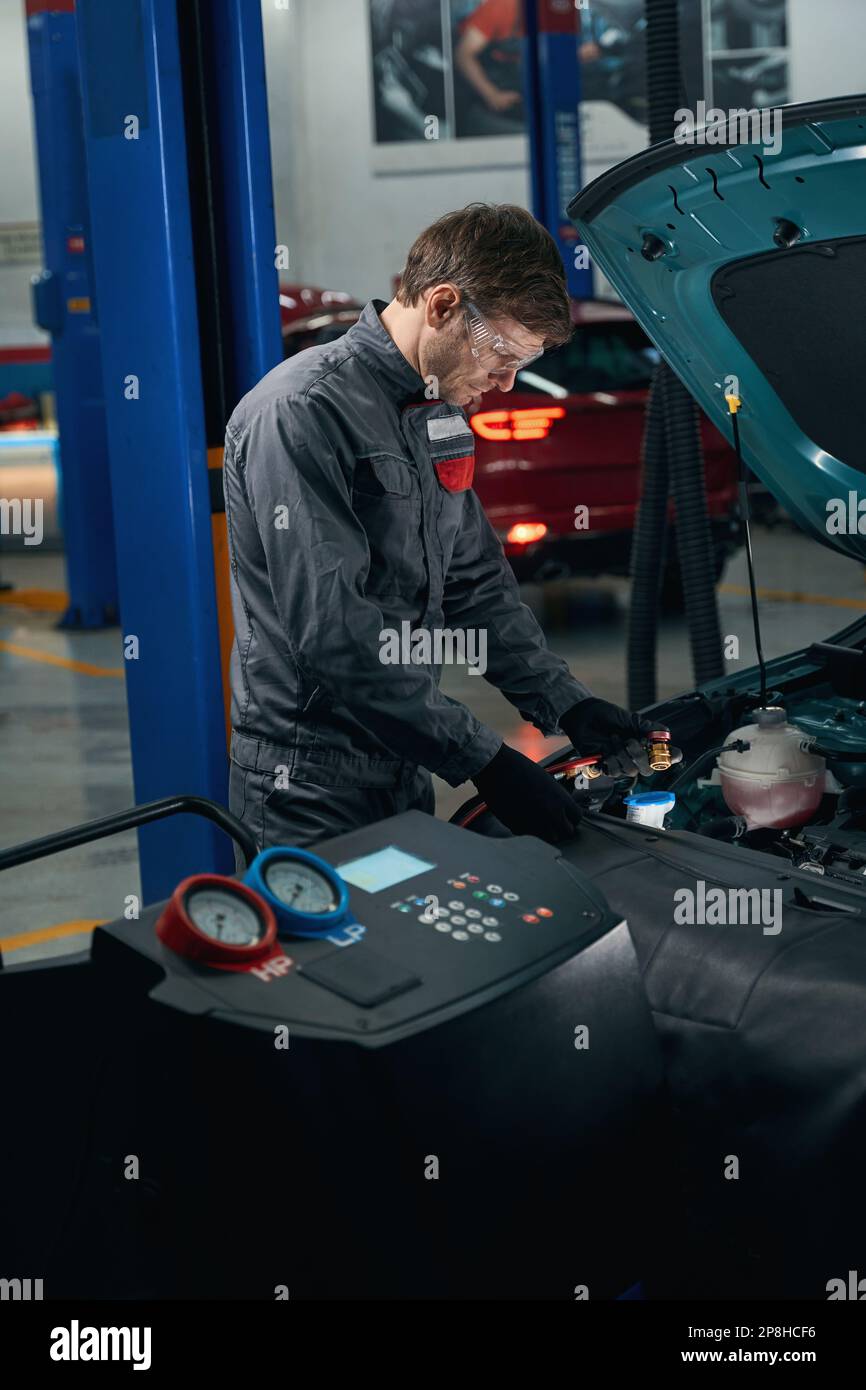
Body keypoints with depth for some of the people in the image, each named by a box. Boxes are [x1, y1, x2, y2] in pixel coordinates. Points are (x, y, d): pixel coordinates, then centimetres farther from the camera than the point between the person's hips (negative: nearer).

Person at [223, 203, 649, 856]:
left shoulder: (437, 412, 10)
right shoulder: (300, 415, -20)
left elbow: (477, 584, 17)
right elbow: (335, 635, -26)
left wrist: (566, 704, 3)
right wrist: (487, 760, -25)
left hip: (405, 777, 9)